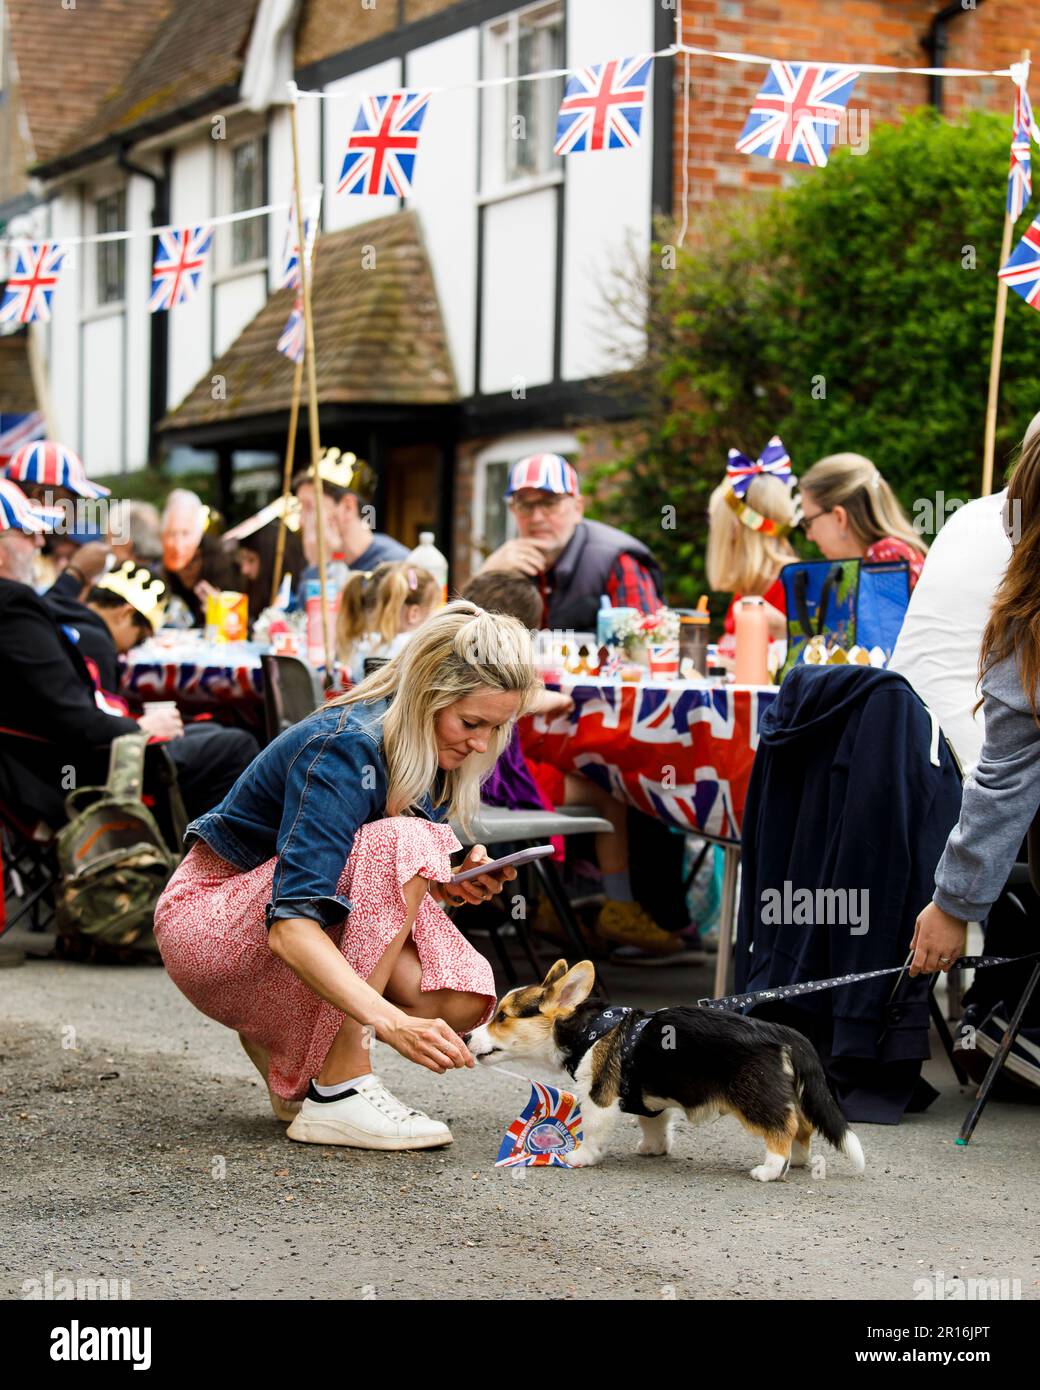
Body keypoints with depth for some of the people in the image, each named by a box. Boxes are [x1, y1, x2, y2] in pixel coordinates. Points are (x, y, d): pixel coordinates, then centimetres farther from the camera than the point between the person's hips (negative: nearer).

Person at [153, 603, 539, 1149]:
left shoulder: (432, 753, -4)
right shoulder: (345, 749, -28)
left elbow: (400, 882, 8)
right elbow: (289, 928, -38)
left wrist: (453, 884, -15)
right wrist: (392, 1021, -49)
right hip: (210, 925, -8)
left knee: (462, 996, -17)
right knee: (398, 845, -31)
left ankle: (284, 1045, 8)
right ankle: (338, 1093, -27)